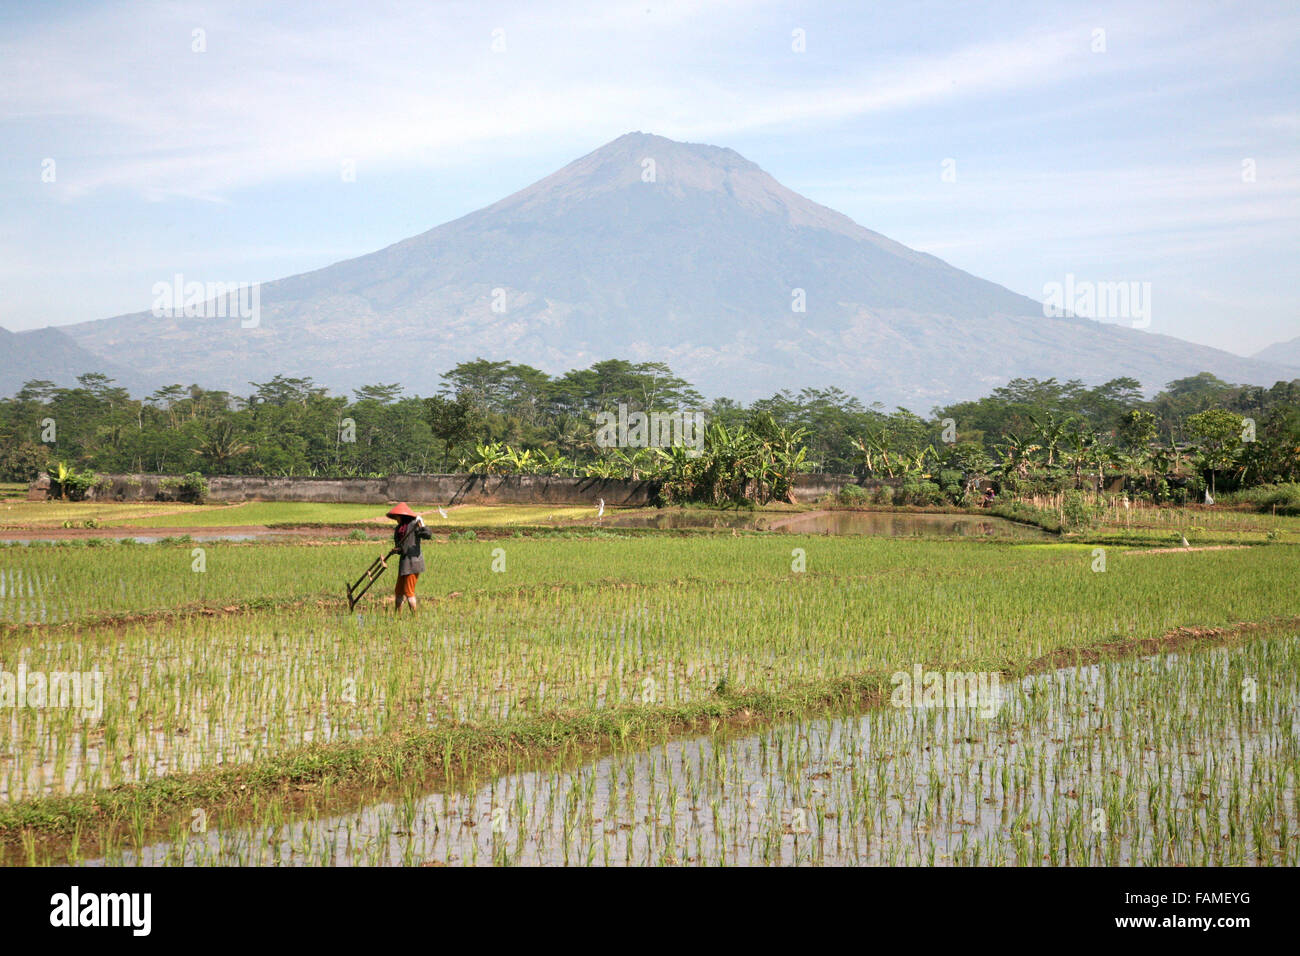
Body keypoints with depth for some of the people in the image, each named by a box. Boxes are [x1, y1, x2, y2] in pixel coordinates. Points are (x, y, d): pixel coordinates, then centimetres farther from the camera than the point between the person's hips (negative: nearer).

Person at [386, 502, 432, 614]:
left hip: (413, 561, -9)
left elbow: (428, 535, -19)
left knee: (409, 592, -8)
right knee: (398, 591, 13)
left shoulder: (413, 524, -9)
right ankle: (397, 615, 22)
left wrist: (422, 526, -36)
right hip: (404, 562, 9)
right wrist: (396, 550, -2)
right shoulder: (398, 529, 15)